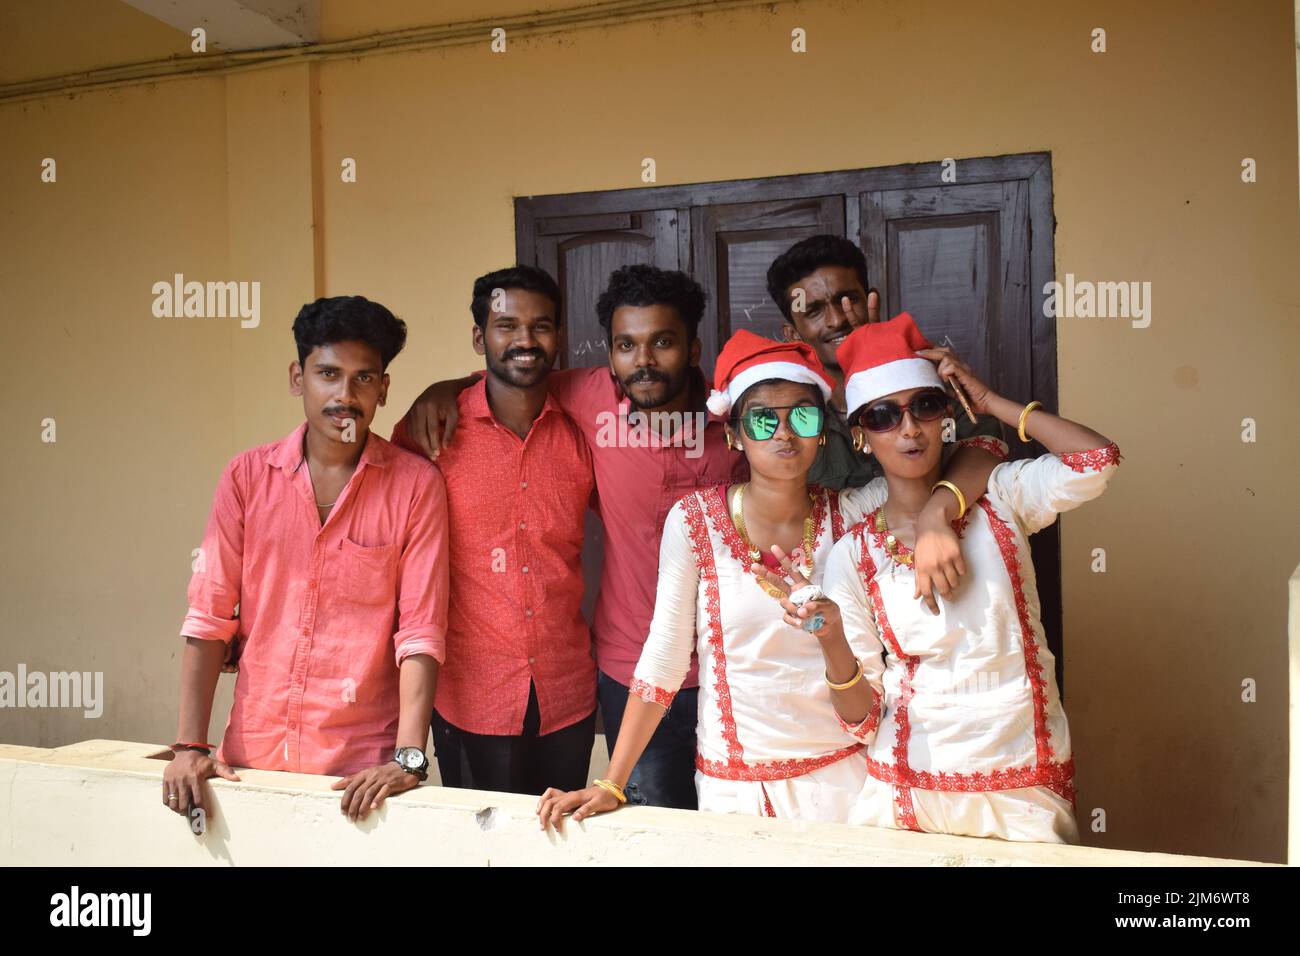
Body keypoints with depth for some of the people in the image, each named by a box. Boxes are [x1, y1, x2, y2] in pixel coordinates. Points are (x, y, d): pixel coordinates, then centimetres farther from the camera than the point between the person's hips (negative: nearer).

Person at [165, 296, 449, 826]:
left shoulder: (415, 484, -7)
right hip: (253, 755, 2)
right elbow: (209, 617, 0)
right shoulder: (247, 477, 1)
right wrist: (190, 747, -6)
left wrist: (408, 758, -19)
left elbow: (421, 631, -11)